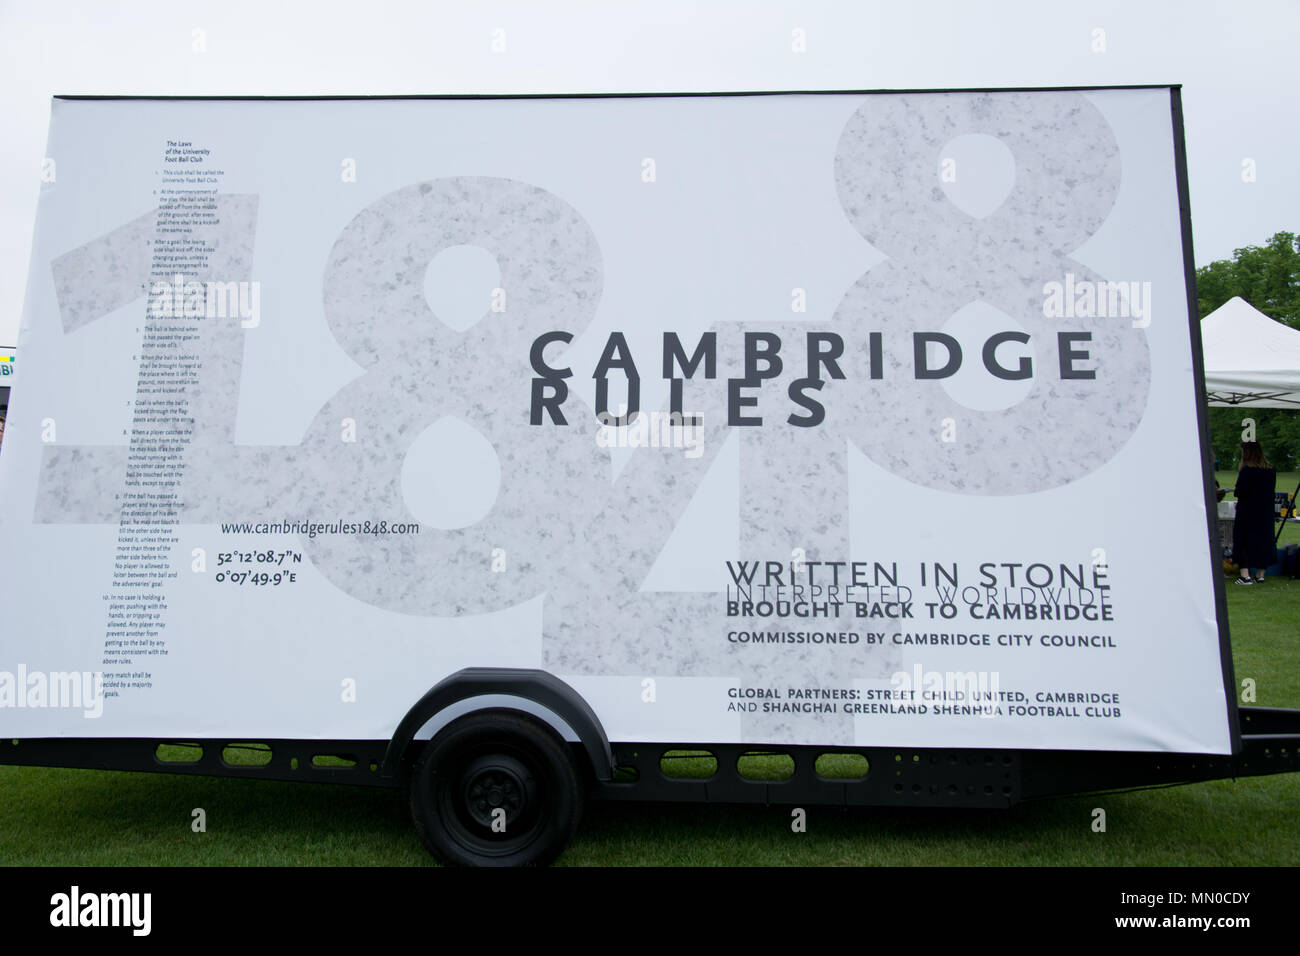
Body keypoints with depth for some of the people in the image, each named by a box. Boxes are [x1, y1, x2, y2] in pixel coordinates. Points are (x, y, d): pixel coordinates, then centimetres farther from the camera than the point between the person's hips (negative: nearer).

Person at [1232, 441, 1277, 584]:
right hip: (1266, 512, 6)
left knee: (1243, 541, 1)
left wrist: (1235, 491, 3)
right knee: (1263, 539, 13)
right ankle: (1260, 575, 17)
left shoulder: (1246, 471, -17)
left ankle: (1245, 575, -4)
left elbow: (1240, 492, -18)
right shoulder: (1270, 470, 4)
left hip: (1247, 514, -6)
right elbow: (1270, 490, 12)